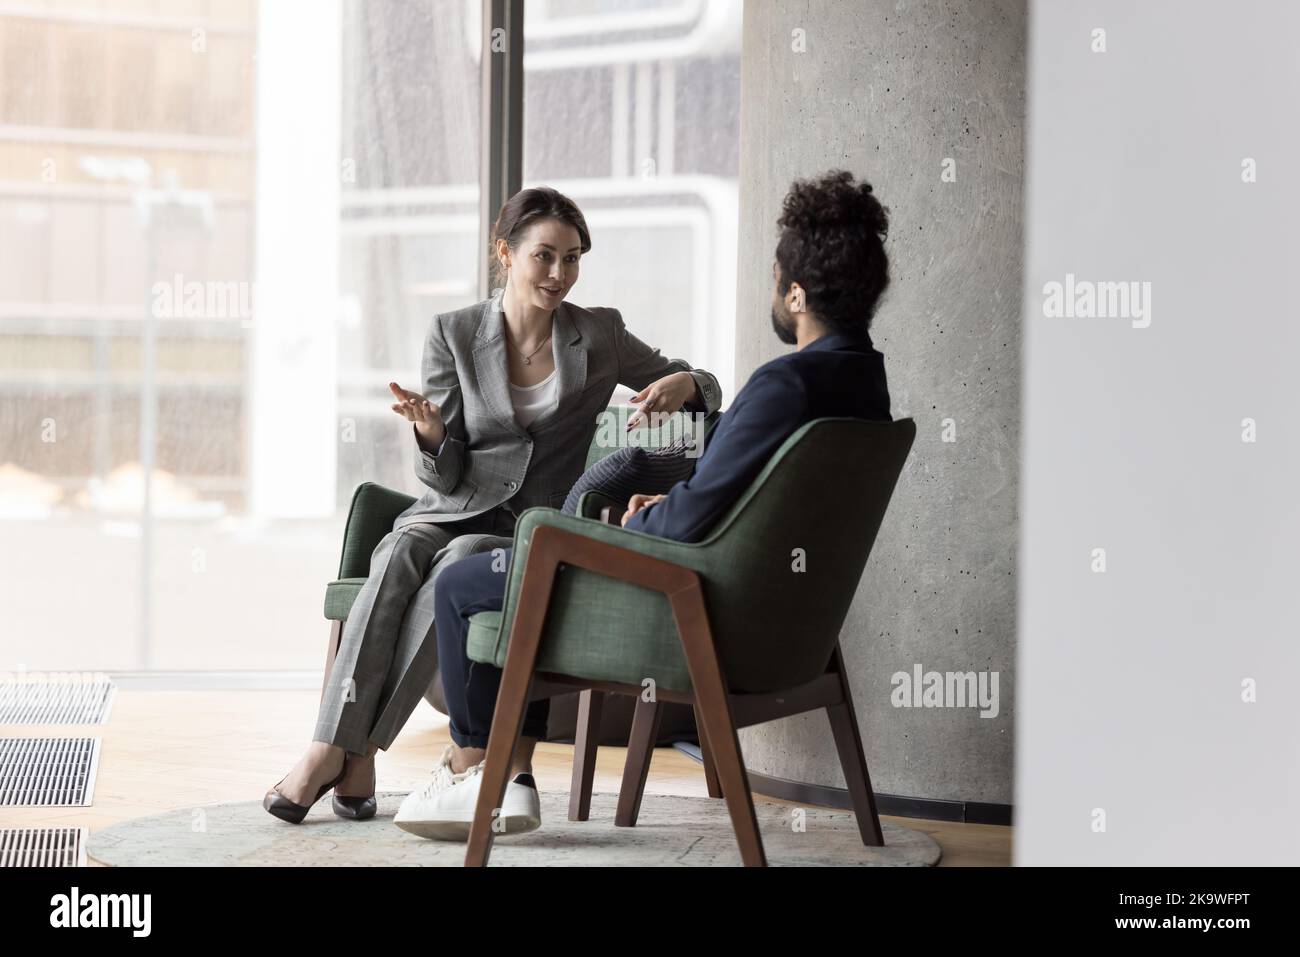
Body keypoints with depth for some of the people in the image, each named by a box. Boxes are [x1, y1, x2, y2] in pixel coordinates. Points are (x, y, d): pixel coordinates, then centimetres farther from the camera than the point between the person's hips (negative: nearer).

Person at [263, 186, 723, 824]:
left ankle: (353, 753, -34)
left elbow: (706, 389, 15)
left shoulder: (600, 336, 6)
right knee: (399, 553, -35)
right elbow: (444, 475, 3)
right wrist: (431, 433, -21)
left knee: (459, 563, -35)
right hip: (455, 510, 1)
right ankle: (332, 745, -39)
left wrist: (683, 384, -10)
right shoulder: (453, 335, 5)